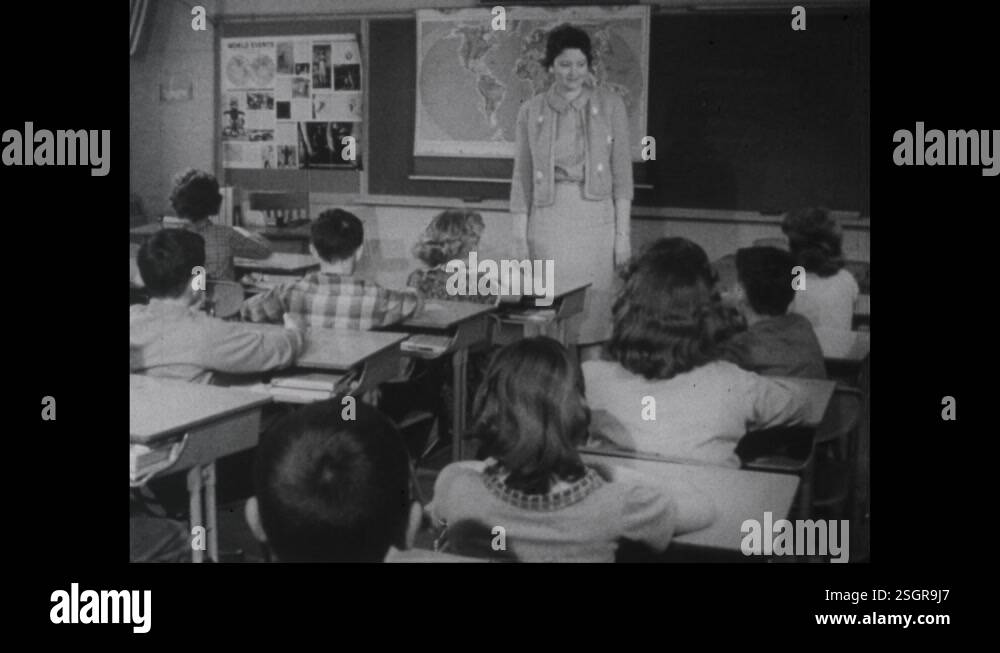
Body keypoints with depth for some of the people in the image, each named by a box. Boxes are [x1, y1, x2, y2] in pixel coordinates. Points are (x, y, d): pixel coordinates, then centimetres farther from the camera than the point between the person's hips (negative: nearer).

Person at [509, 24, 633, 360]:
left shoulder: (610, 106, 3)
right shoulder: (531, 111, 5)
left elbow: (622, 173, 3)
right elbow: (522, 178, 8)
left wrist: (623, 232, -2)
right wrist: (520, 237, 3)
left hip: (595, 217, 0)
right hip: (547, 218, 1)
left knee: (593, 308, 0)